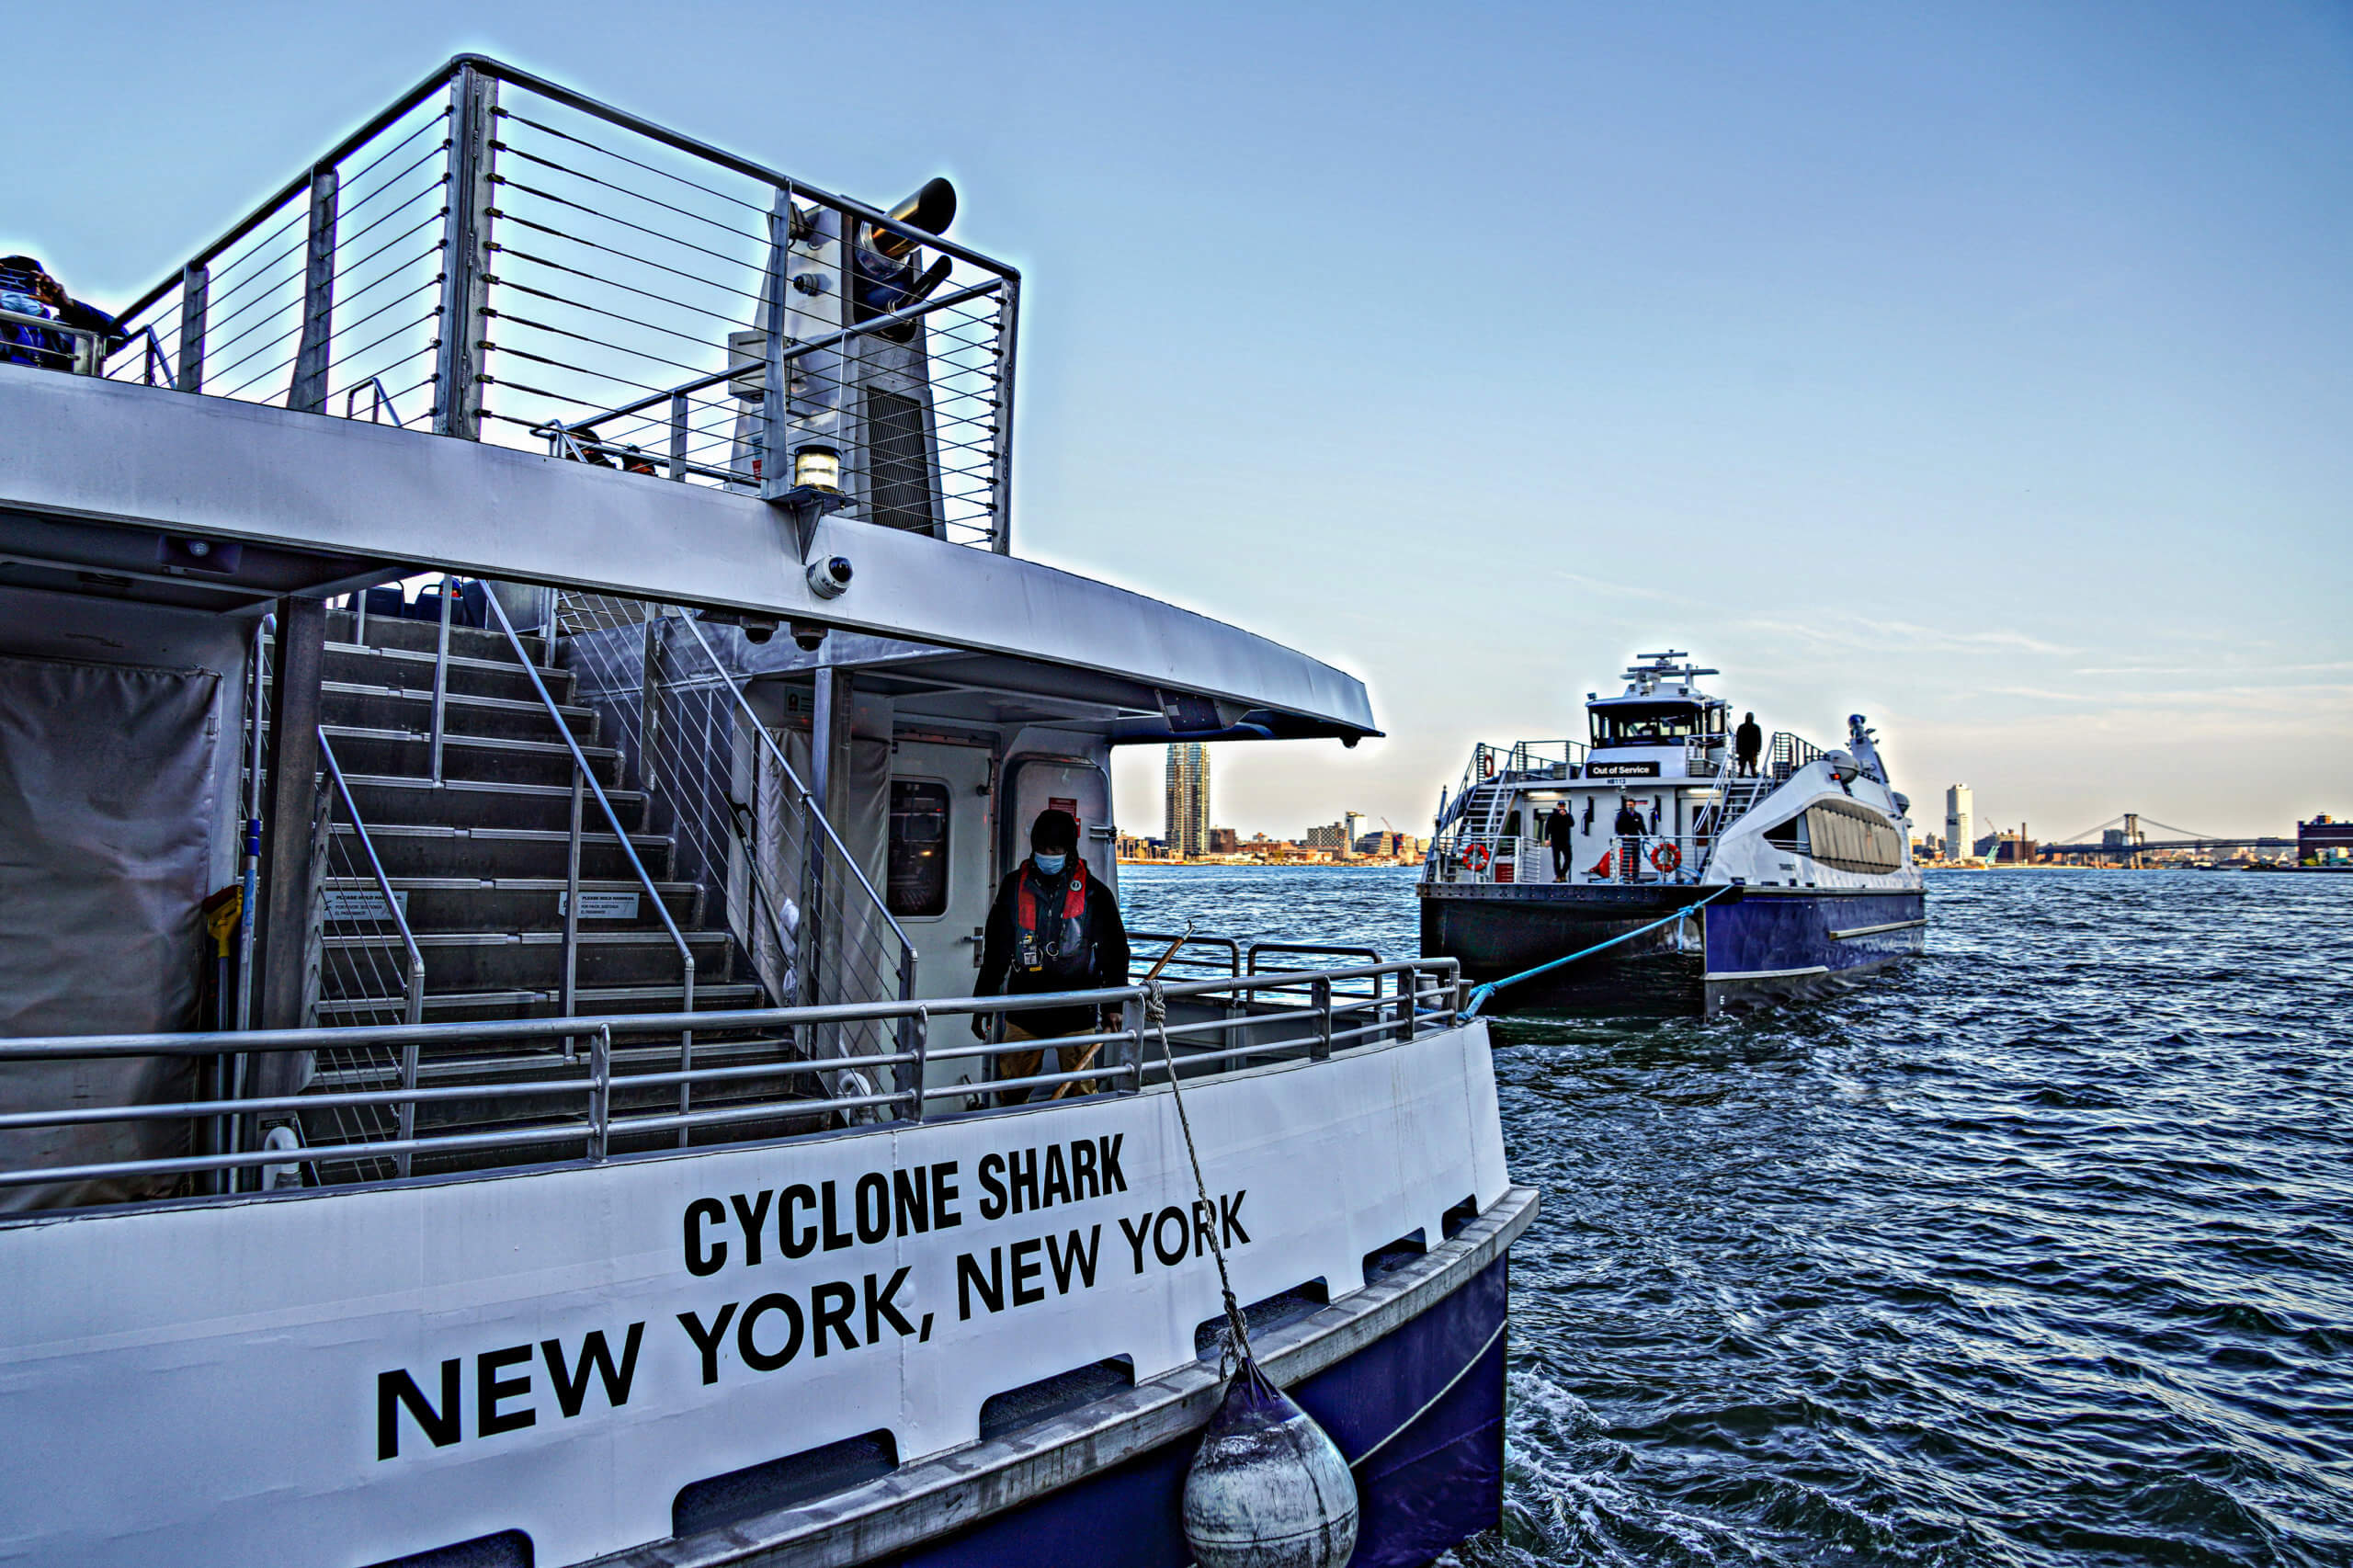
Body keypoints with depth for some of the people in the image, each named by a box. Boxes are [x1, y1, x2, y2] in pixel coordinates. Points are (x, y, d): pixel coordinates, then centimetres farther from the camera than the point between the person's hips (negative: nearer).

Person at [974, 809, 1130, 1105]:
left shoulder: (1093, 894, 0)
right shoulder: (1015, 887, 7)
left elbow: (1114, 954, 2)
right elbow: (995, 951, 12)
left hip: (1076, 1014, -2)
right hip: (1023, 1015, 2)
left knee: (1079, 1097, 0)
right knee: (1011, 1093, 5)